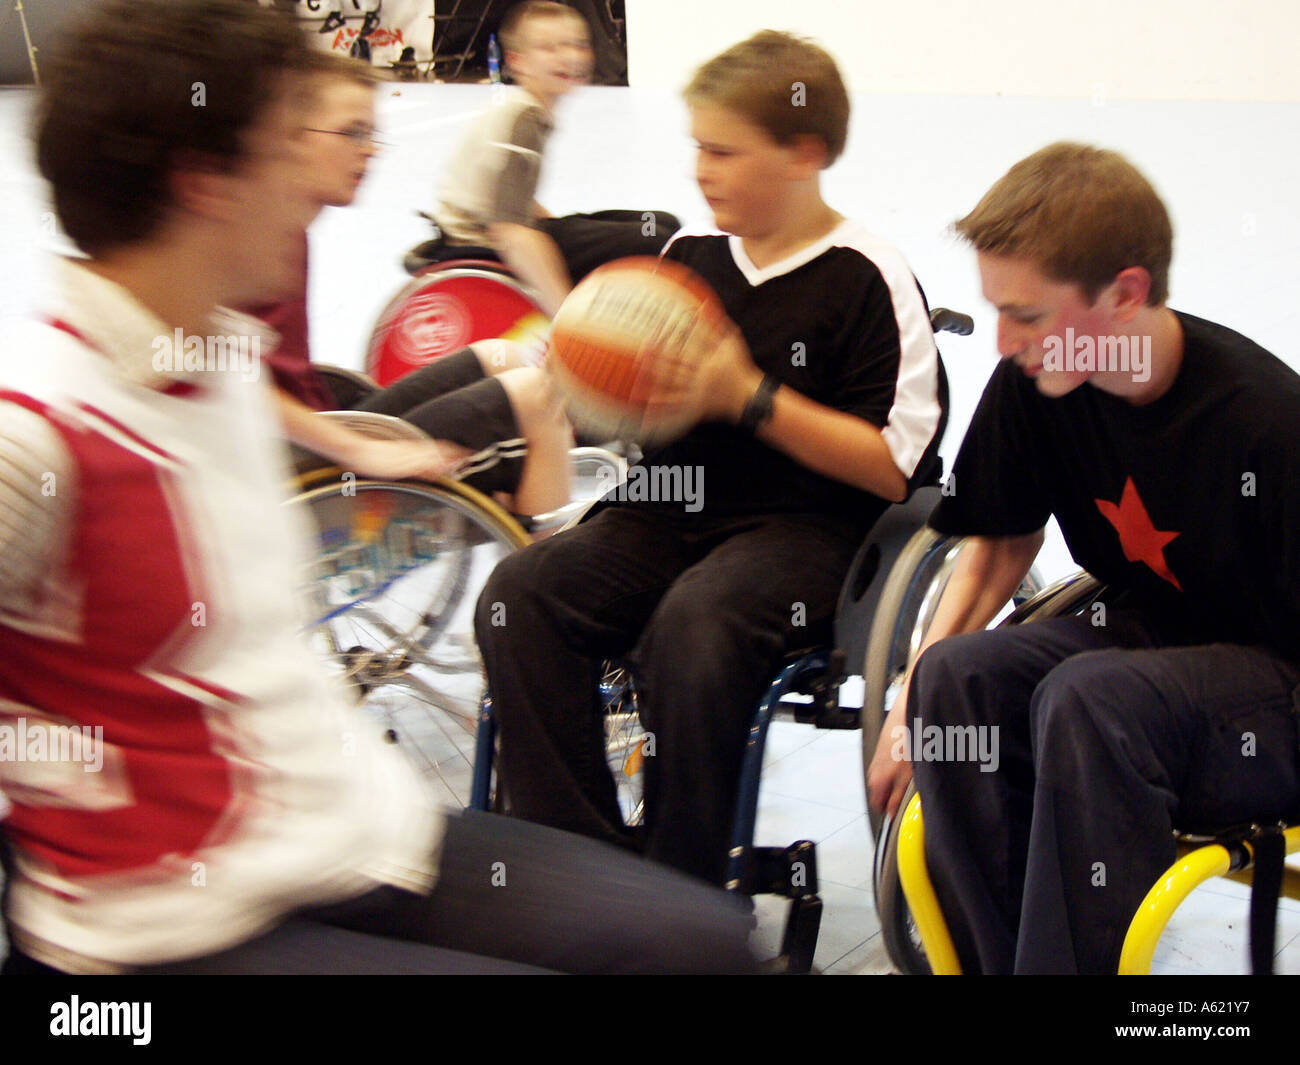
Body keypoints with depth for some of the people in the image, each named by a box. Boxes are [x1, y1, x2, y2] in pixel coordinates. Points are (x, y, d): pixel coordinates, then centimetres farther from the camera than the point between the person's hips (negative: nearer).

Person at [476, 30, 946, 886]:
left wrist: (751, 397, -17)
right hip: (674, 510, 6)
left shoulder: (870, 281, -7)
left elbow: (893, 468, -13)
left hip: (808, 523, -6)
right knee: (520, 593, -18)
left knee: (695, 621, -36)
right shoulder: (688, 255, 12)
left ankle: (682, 888, -17)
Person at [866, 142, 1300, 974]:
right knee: (957, 677, -23)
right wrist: (915, 701, -2)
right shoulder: (1031, 390, -6)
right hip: (1138, 628, 6)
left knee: (1088, 698, -35)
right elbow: (1005, 542, 9)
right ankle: (991, 959, -17)